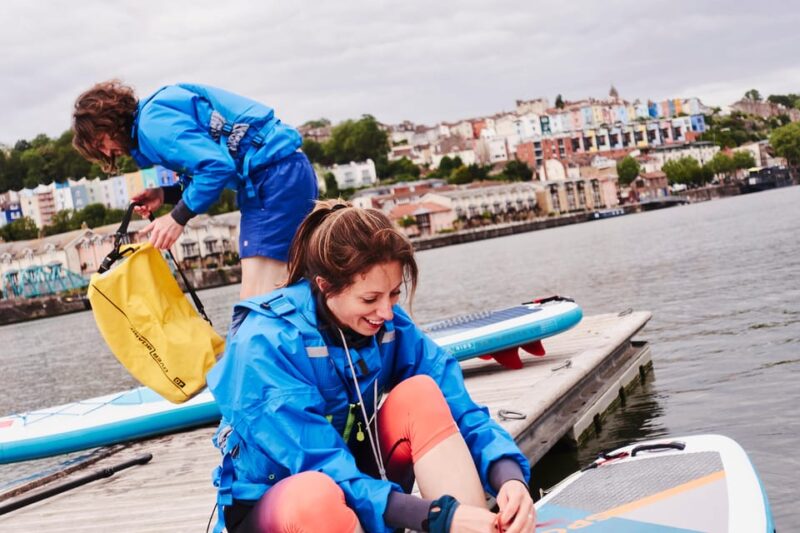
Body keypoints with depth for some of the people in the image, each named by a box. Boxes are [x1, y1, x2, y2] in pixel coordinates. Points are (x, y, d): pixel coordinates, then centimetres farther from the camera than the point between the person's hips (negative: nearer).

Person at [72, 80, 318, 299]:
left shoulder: (153, 122, -10)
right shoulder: (158, 110, 21)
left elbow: (216, 165, -21)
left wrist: (178, 217, -11)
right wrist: (165, 195, 9)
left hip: (274, 175, -10)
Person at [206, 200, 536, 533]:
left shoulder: (389, 325, -11)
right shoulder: (265, 345, -27)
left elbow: (458, 411, -14)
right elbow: (325, 469, -31)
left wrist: (510, 478, -35)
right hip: (270, 504, -4)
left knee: (420, 392, -22)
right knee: (315, 495, -40)